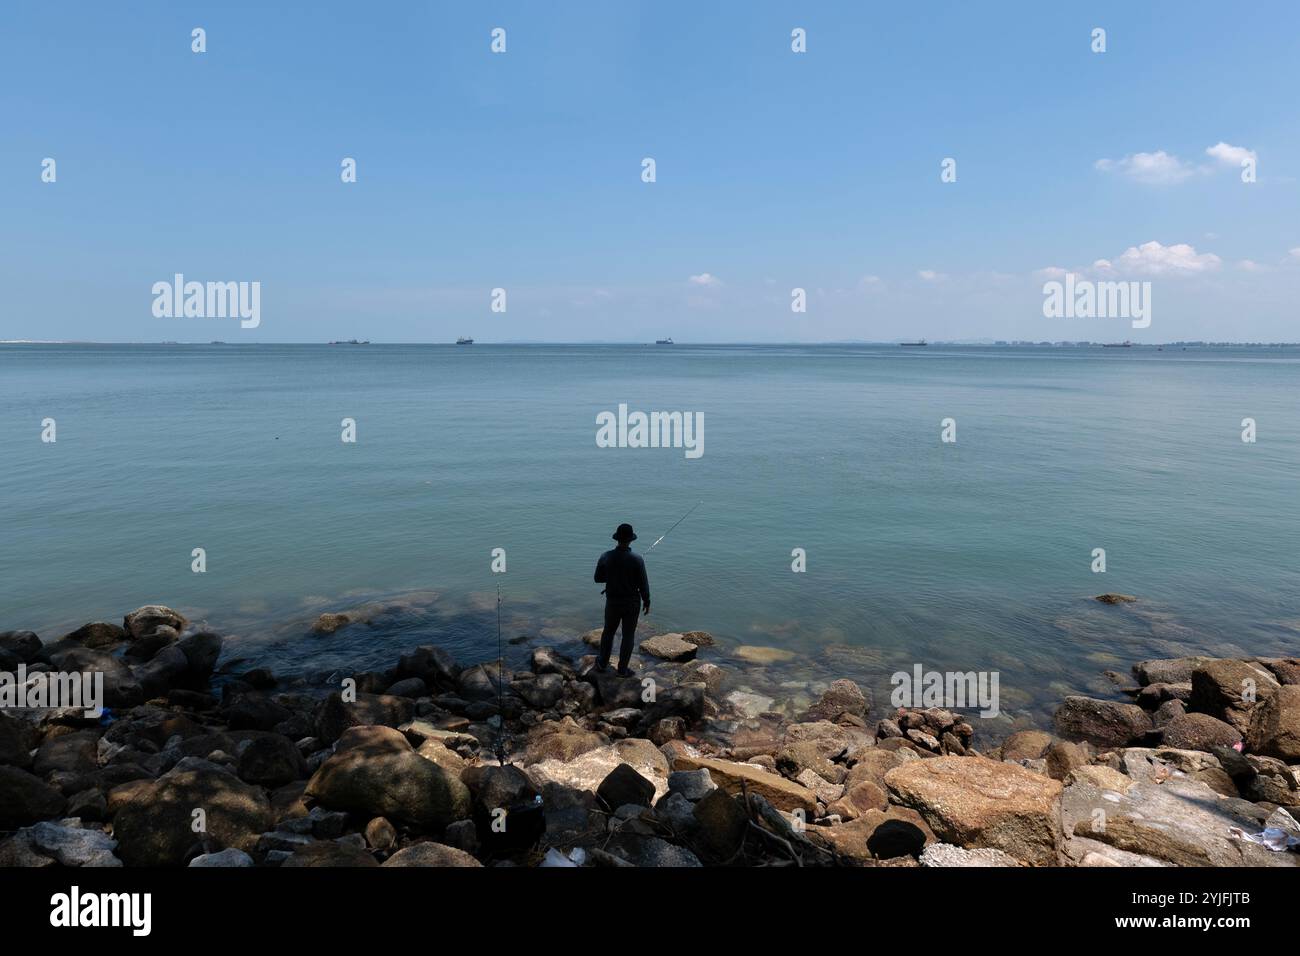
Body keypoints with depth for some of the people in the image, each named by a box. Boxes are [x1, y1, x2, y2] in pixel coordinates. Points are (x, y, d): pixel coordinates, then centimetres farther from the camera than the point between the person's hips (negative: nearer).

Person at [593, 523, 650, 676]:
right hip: (631, 603, -2)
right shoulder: (637, 560, -20)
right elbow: (643, 584, -14)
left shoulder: (606, 557, -13)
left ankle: (602, 664, 35)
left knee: (608, 632, 23)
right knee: (628, 636, 13)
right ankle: (622, 669, 21)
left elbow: (598, 578, 0)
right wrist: (647, 602, 1)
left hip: (612, 602, 2)